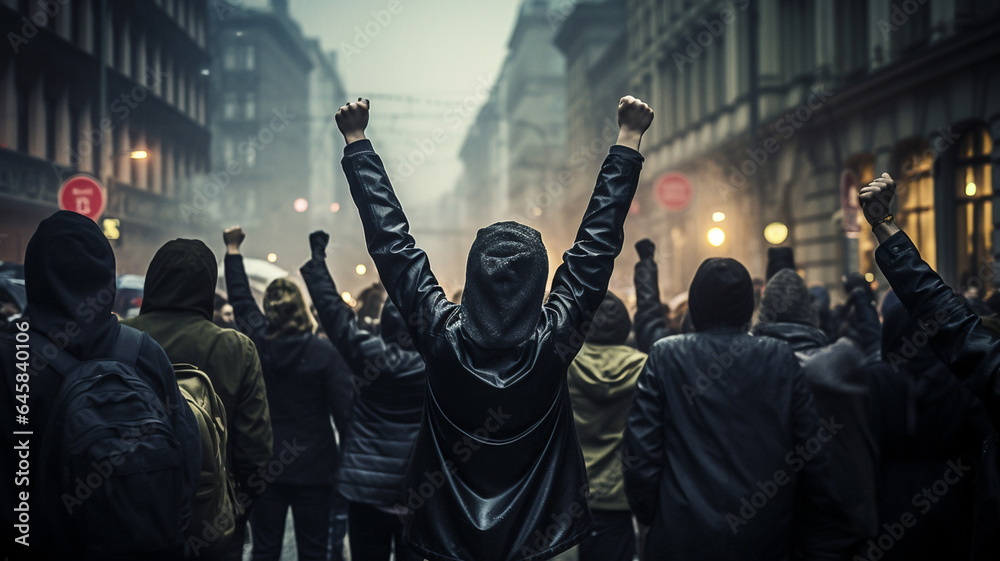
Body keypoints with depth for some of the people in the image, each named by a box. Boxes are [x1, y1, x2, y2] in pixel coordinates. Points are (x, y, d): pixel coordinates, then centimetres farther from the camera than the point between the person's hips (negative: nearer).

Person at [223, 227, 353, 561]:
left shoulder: (257, 344, -3)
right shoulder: (325, 353, -12)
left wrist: (233, 249, 26)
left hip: (264, 467, 3)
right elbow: (344, 410, -12)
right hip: (314, 467, -2)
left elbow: (240, 298, 14)